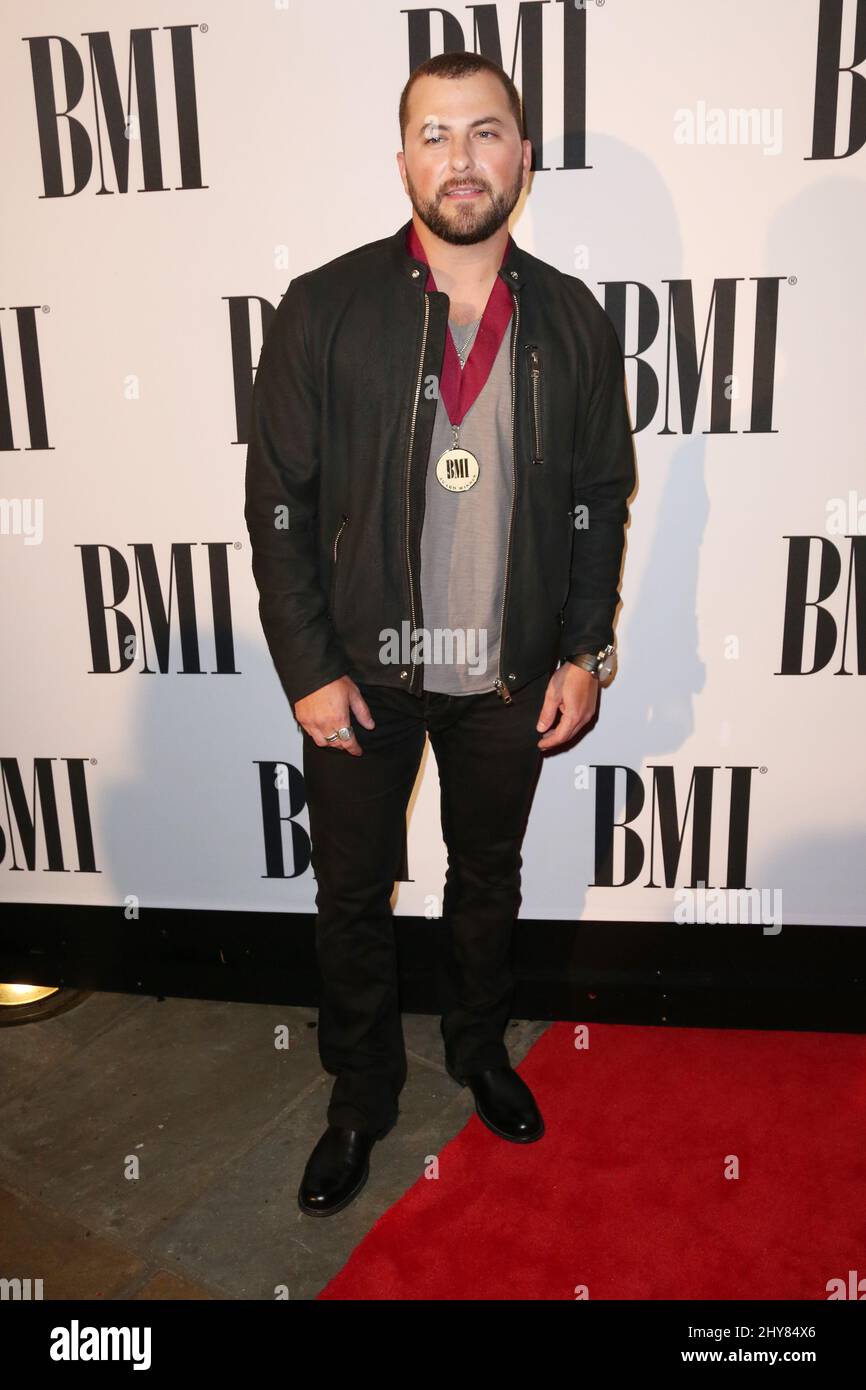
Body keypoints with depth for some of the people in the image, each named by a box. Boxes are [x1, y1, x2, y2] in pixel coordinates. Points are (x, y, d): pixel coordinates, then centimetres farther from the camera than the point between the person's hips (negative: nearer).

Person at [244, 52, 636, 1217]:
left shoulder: (574, 321, -1)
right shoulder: (325, 310, -8)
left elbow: (601, 498, 5)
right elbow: (279, 502, -8)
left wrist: (584, 652, 0)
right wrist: (309, 670, -11)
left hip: (512, 677, 2)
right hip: (361, 673, -1)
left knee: (489, 878, 20)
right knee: (352, 895, 12)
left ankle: (479, 1049, 47)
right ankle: (362, 1093, 37)